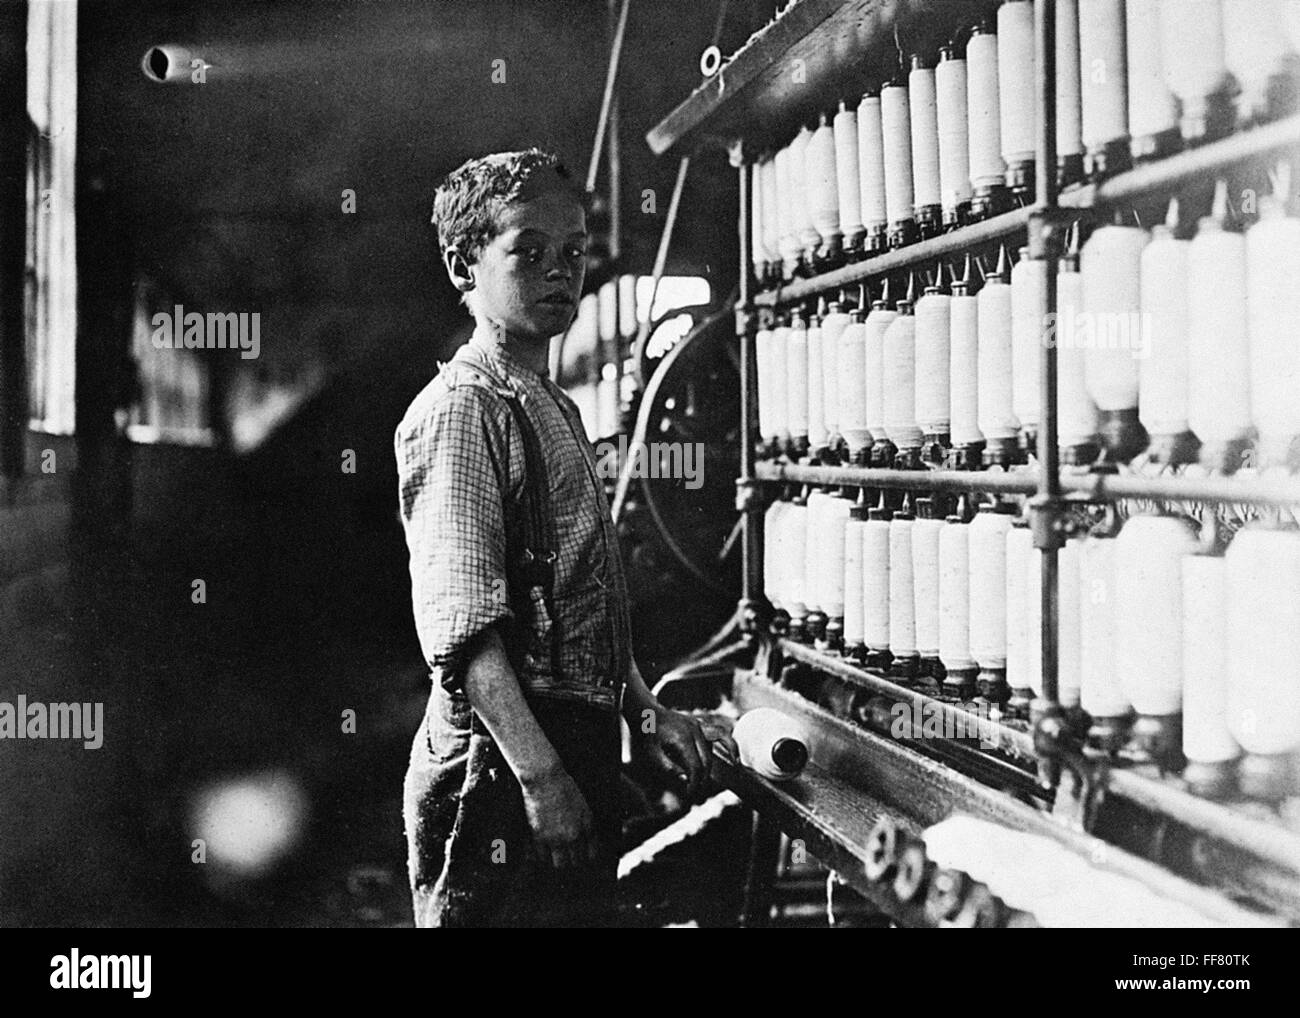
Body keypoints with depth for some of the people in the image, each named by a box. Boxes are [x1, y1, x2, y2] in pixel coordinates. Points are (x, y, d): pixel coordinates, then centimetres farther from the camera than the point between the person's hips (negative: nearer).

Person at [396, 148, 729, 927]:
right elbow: (462, 624, -22)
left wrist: (644, 708, 16)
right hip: (500, 768, -9)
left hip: (579, 748, 9)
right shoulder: (462, 410, -12)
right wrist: (539, 774, -27)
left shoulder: (556, 409, 18)